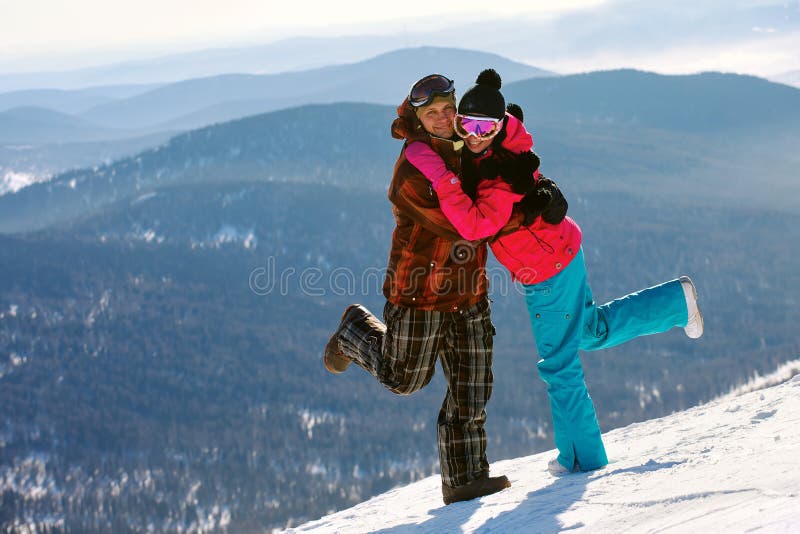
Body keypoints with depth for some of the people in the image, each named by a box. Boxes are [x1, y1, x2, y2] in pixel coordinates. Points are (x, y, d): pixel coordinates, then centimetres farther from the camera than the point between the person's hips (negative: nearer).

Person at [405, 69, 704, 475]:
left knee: (559, 365, 3)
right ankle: (676, 303, 37)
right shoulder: (484, 150, -6)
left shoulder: (503, 176, -31)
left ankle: (583, 456, 15)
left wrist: (439, 175, -43)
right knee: (592, 332, 30)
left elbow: (475, 225, -42)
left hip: (549, 273, -9)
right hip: (562, 254, 9)